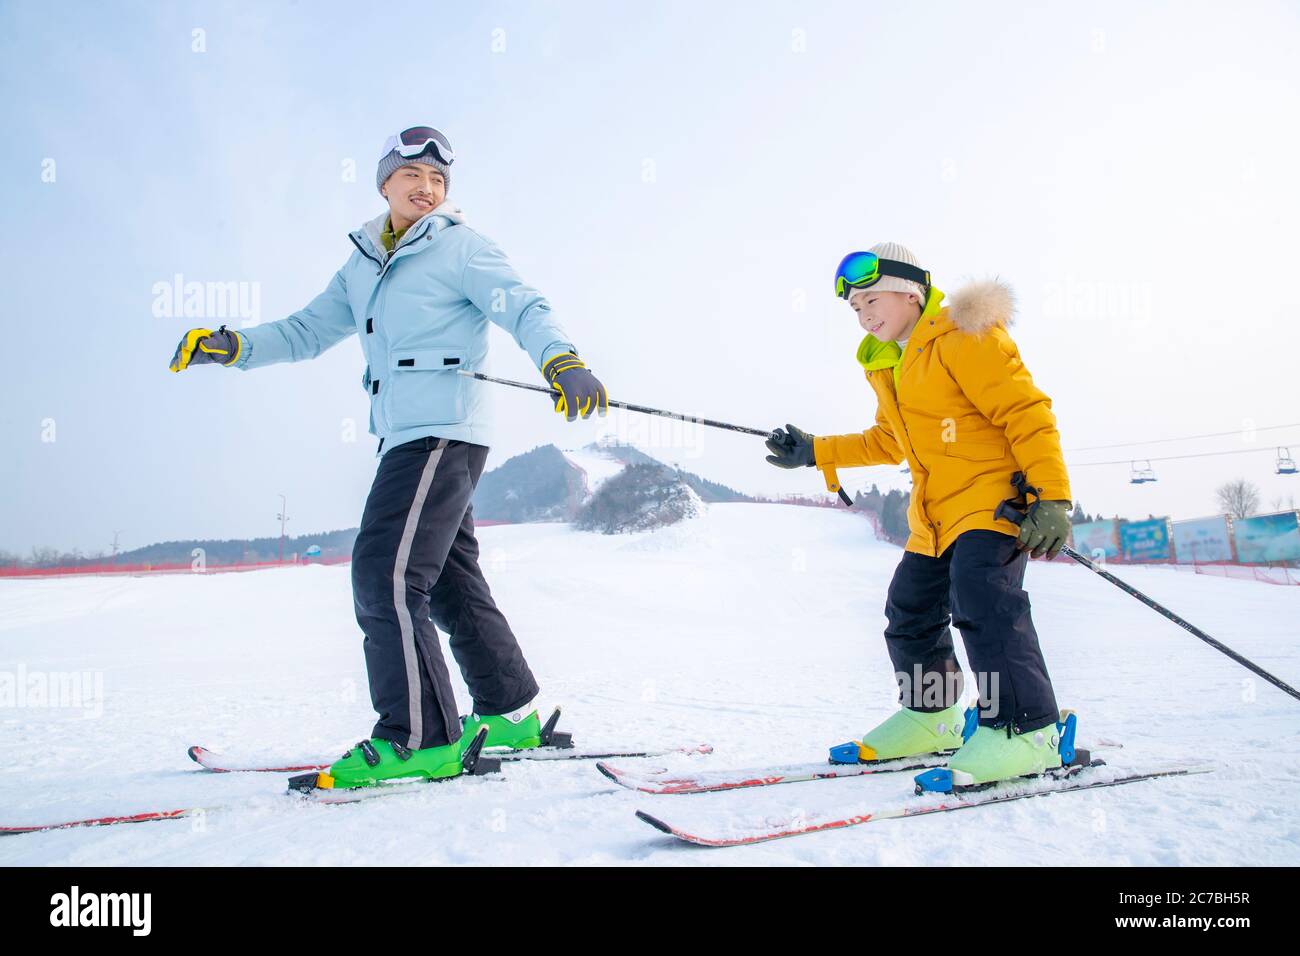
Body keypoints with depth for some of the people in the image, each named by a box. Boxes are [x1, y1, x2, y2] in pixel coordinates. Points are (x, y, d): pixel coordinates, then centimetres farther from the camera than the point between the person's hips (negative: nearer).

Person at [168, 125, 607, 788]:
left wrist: (561, 360, -30)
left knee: (386, 572, -16)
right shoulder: (362, 267, 21)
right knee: (452, 584, 12)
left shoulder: (460, 247, 1)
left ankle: (419, 737, -12)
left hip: (444, 432, -8)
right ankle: (510, 714, 23)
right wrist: (232, 346, 9)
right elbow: (308, 331, 24)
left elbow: (522, 308, -11)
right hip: (405, 438, 8)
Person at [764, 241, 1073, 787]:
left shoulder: (963, 339, -12)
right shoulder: (886, 365, 15)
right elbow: (888, 443, 27)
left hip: (993, 494, -9)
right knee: (910, 612, 12)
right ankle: (931, 716, 28)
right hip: (935, 514, 9)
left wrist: (1052, 497, -23)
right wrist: (814, 453, 21)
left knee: (982, 601, -26)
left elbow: (1026, 411, -16)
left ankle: (1025, 729, -19)